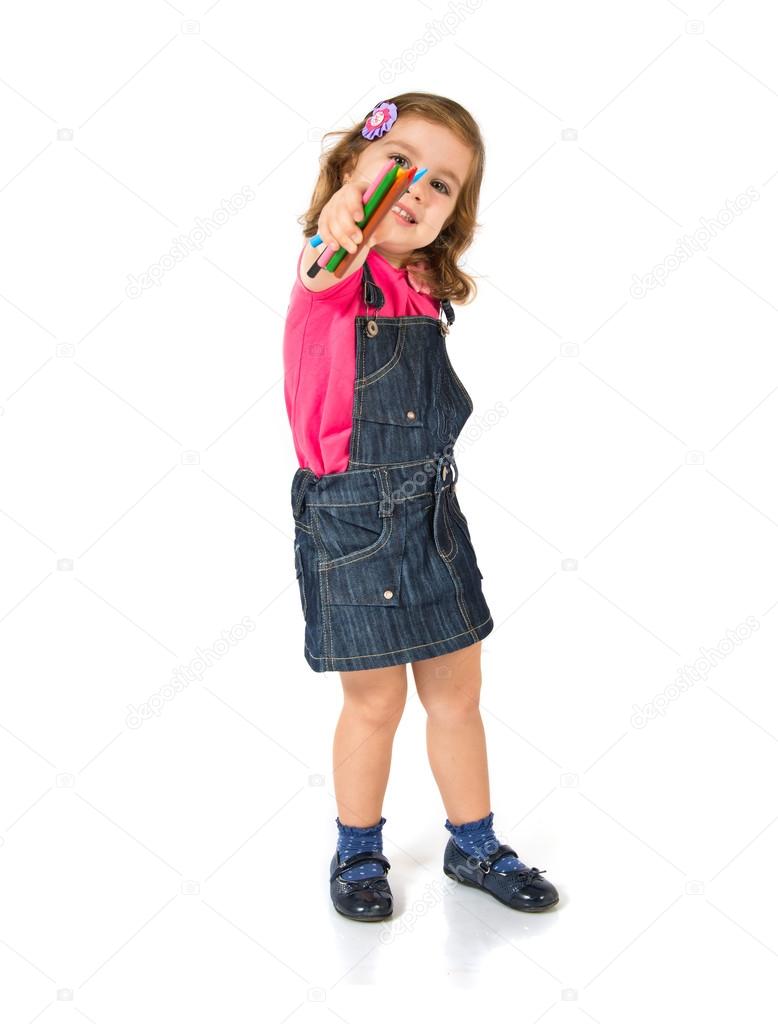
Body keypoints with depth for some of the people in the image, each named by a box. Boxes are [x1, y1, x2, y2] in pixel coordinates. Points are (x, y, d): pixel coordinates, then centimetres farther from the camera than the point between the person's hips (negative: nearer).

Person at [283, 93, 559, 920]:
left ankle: (474, 845, 35)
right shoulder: (341, 272, -14)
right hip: (351, 515, -6)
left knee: (456, 692, 15)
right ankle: (358, 852, 31)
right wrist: (334, 235, -62)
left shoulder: (424, 287, 5)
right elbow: (324, 270, -43)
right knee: (375, 701, 7)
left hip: (432, 509, 6)